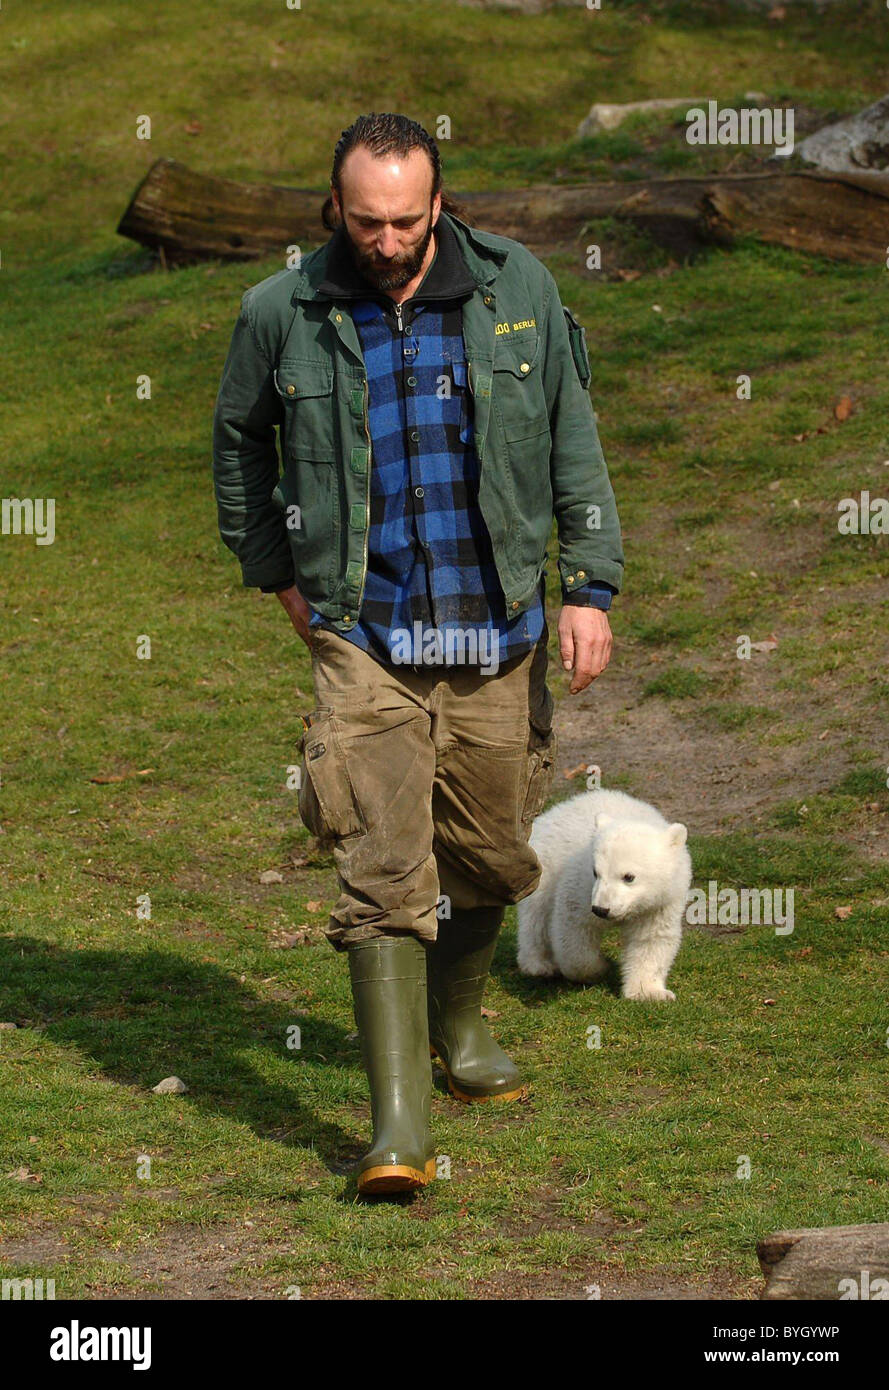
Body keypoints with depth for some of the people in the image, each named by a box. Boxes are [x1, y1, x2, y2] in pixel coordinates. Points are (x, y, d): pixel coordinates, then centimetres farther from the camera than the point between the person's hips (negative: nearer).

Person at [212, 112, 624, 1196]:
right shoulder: (282, 314, -3)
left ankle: (457, 1026, 40)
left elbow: (572, 439, 6)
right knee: (383, 871, -11)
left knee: (490, 856, 12)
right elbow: (238, 438, 16)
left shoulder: (516, 289, -1)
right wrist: (277, 572, 15)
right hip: (364, 635, -2)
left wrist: (589, 587, 1)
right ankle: (398, 1118, -11)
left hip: (496, 630, 2)